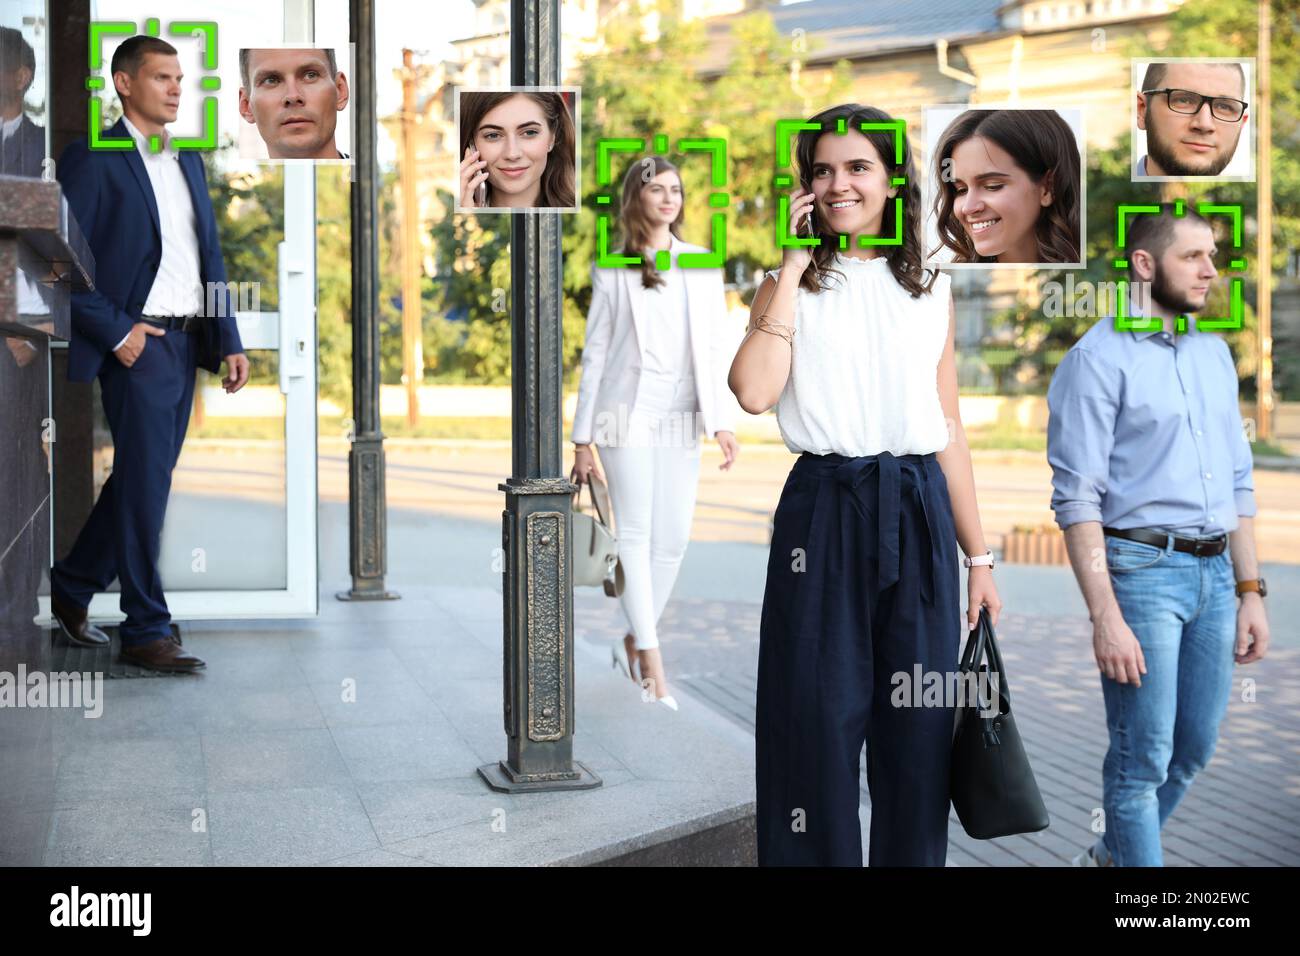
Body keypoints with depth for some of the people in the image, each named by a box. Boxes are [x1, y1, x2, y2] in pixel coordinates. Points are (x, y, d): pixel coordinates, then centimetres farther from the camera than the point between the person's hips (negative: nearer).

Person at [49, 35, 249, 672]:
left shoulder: (188, 161, 16)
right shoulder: (91, 160, -6)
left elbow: (210, 256, 17)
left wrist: (229, 341, 9)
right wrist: (116, 331, -14)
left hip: (187, 341, 7)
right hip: (137, 343, -7)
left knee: (142, 479, 13)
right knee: (145, 483, -5)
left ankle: (72, 586, 30)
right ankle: (146, 631, 4)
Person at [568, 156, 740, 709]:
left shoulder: (702, 266, 11)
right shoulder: (612, 271, 4)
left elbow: (717, 347, 7)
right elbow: (595, 353, 5)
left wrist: (724, 422, -4)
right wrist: (582, 438, 2)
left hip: (682, 419, 3)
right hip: (629, 413, -3)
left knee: (673, 540, 3)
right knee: (635, 535, -6)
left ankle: (633, 644, 20)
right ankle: (652, 663, -5)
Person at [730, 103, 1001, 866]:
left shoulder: (930, 291, 10)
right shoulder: (790, 286, 3)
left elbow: (949, 431, 12)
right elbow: (754, 392, -16)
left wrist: (979, 555, 9)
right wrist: (793, 267, -10)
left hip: (919, 514, 2)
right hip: (824, 510, -2)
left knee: (918, 731, 7)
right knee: (819, 724, 1)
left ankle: (913, 857, 22)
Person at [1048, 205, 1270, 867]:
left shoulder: (1215, 353, 14)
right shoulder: (1099, 359, -8)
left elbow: (1239, 483, 18)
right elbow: (1077, 498, -13)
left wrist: (1250, 592, 12)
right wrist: (1106, 618, -18)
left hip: (1215, 572, 7)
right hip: (1142, 568, -7)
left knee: (1193, 750, 14)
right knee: (1142, 762, -1)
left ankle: (1111, 856, 33)